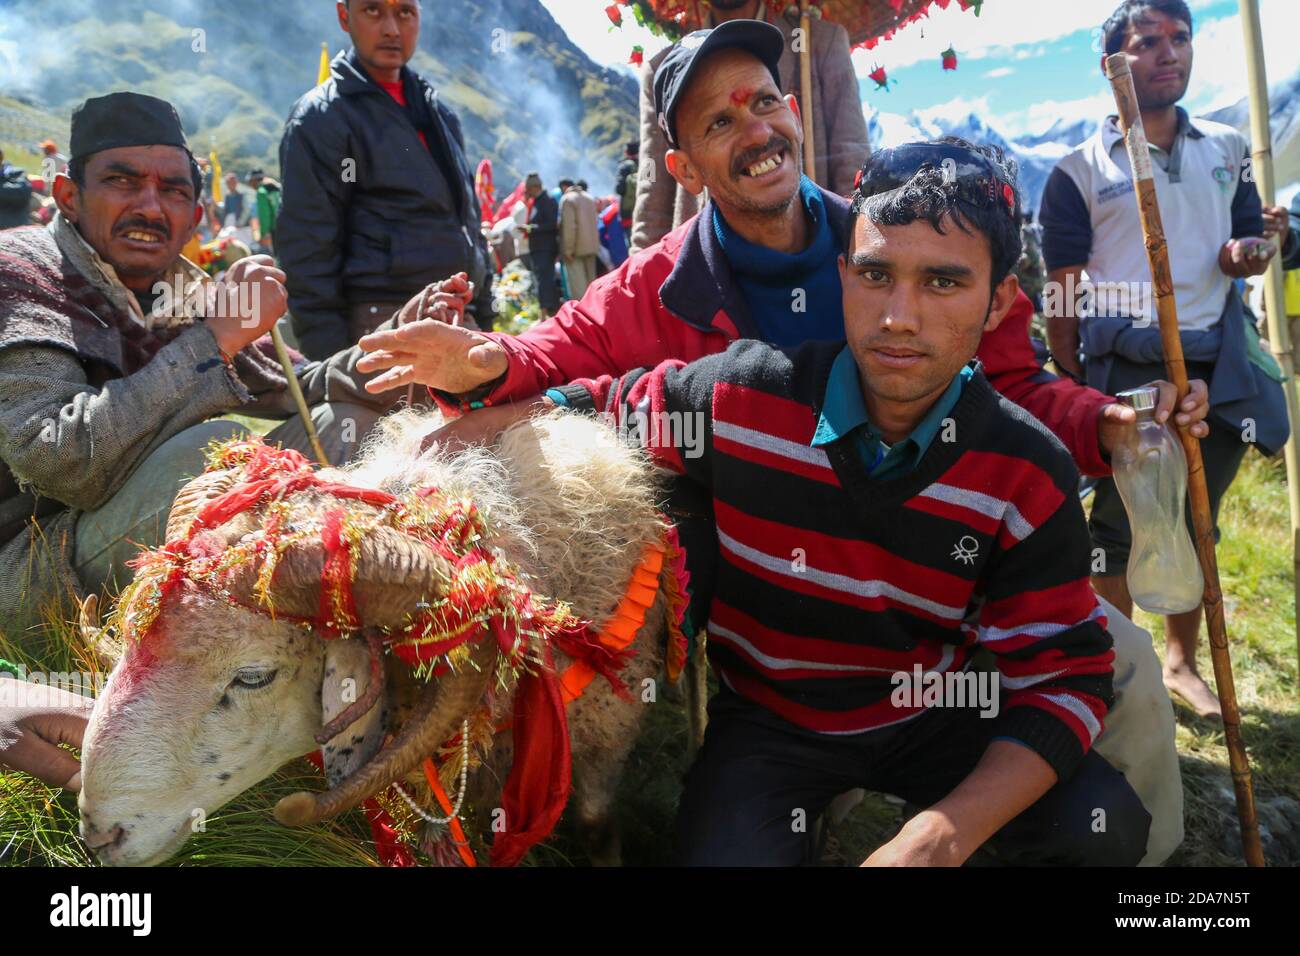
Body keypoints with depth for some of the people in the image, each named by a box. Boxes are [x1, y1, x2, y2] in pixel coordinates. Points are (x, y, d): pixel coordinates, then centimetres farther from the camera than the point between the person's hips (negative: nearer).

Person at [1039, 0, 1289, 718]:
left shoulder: (1228, 149, 11)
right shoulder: (1080, 170, -1)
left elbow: (1251, 245, 20)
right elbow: (1062, 293, -2)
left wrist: (1252, 251, -6)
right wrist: (1073, 391, -7)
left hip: (1216, 365, 4)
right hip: (1125, 369, -4)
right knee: (1116, 526, 3)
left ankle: (1180, 662, 28)